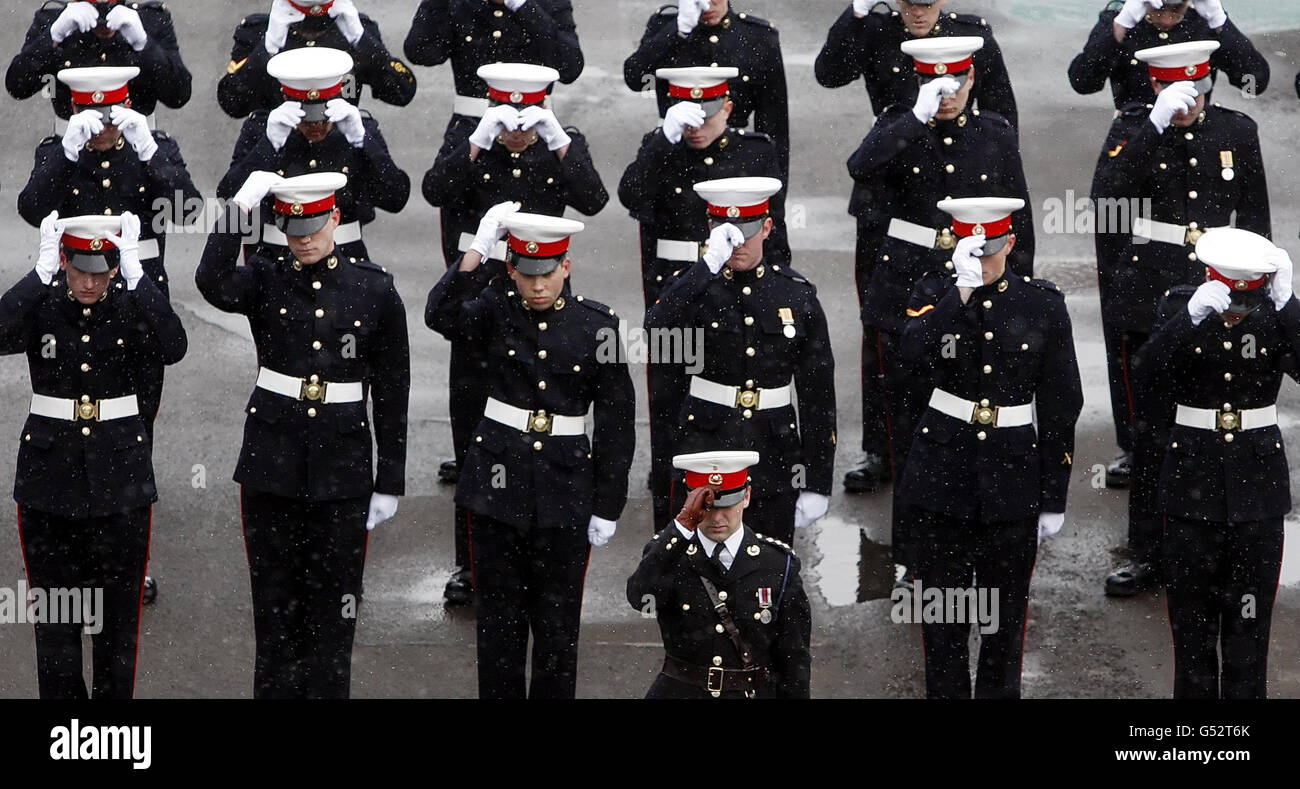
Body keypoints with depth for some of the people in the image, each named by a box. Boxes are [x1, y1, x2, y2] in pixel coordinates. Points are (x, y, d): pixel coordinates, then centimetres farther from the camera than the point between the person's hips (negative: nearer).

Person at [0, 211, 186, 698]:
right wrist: (42, 273, -26)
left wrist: (135, 275, -26)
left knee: (119, 611, 6)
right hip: (51, 474, 0)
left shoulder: (133, 305, -3)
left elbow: (173, 347, -23)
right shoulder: (39, 304, -3)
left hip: (120, 478, 0)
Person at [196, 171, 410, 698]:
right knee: (275, 598, 6)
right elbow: (213, 284, -24)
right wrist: (242, 204, -24)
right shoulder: (265, 281, 1)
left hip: (343, 468, 0)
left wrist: (389, 482, 2)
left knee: (333, 604, 4)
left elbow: (391, 393, 3)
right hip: (272, 461, 0)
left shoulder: (375, 290, 0)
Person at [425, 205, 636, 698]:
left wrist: (607, 507, -1)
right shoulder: (495, 313, -1)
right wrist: (478, 247, -29)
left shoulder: (598, 325, -2)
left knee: (557, 621, 5)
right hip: (498, 484, 1)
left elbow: (616, 420, 1)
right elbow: (441, 315, -23)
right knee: (499, 616, 7)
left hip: (565, 492, -1)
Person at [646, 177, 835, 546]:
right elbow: (656, 329, -27)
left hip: (774, 455, 2)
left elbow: (818, 394, 5)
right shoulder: (693, 287, -2)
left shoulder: (797, 294, 3)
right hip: (703, 448, -2)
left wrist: (817, 483, 2)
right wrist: (711, 263, -32)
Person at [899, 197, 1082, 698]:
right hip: (942, 475, 0)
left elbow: (1061, 405, 3)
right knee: (942, 612, 5)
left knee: (1006, 615, 7)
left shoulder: (1043, 304, -1)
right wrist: (963, 288, -34)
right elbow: (916, 350, -24)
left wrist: (1054, 500, 2)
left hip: (1012, 481, 0)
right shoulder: (936, 294, -1)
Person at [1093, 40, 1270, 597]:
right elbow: (1106, 194, -21)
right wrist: (1157, 124, -25)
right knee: (1150, 430, 4)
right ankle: (1147, 556, 13)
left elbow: (1254, 219, 10)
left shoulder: (1236, 132, 4)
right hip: (1149, 299, -1)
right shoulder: (1132, 129, -2)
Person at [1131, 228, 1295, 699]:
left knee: (1248, 626, 5)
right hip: (1193, 483, 0)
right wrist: (1194, 315, -35)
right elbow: (1146, 372, -22)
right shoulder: (1181, 306, -6)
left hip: (1257, 488, 0)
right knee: (1193, 624, 9)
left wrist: (1285, 304, -28)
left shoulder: (1277, 316, -4)